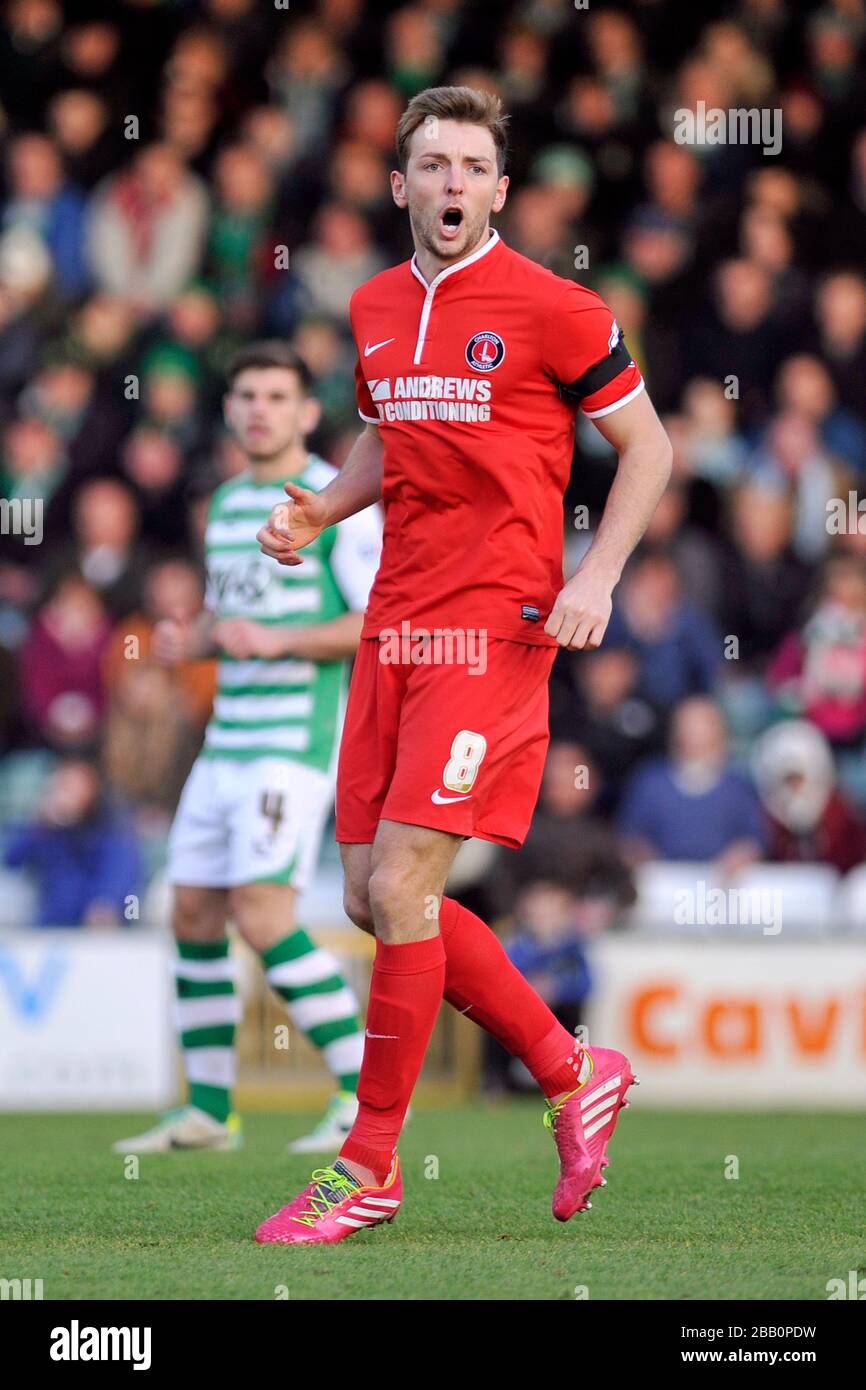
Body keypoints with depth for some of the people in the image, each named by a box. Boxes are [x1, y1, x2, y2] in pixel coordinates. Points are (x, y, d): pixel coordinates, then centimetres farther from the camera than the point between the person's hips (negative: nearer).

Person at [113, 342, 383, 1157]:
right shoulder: (227, 503, 16)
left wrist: (277, 640, -20)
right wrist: (187, 641, 5)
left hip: (298, 741, -8)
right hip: (227, 743, 8)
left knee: (262, 916, -17)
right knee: (193, 914, 7)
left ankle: (366, 1093, -10)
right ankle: (208, 1111, 16)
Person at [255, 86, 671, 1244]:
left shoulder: (551, 309, -7)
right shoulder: (375, 310, 12)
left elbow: (646, 445, 0)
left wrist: (595, 579, -11)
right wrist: (319, 511, 7)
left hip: (493, 628, -7)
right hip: (394, 628, 7)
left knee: (400, 888, -12)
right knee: (375, 899, 5)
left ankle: (369, 1167, -1)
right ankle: (576, 1078, 22)